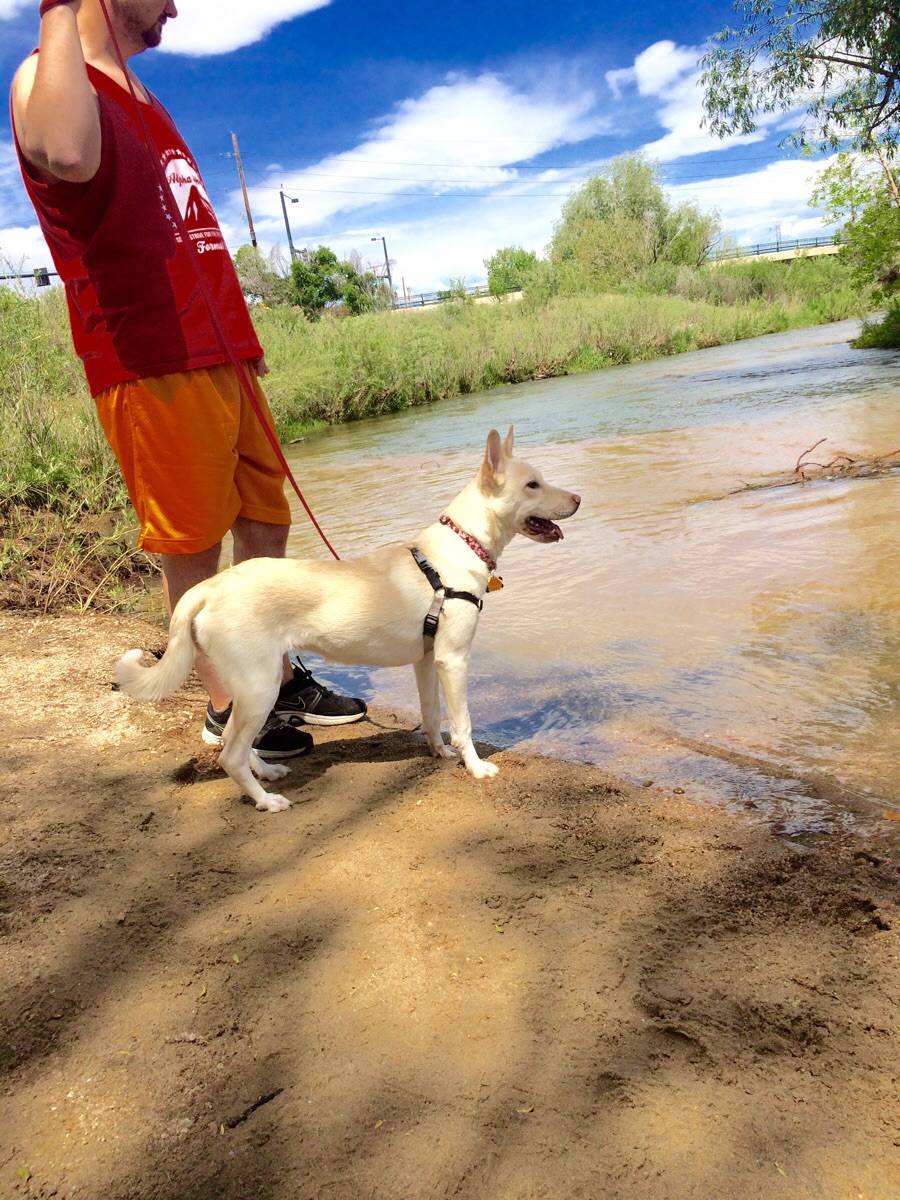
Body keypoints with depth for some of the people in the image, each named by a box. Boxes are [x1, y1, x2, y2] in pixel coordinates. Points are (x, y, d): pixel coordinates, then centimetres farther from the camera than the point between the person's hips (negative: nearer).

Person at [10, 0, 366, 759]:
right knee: (192, 546, -2)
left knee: (267, 524, 11)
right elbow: (66, 156, -31)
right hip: (152, 368, -9)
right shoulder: (49, 77, -5)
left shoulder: (140, 100, 23)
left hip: (219, 356, 9)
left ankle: (280, 678, 24)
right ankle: (225, 709, 12)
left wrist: (242, 335, 22)